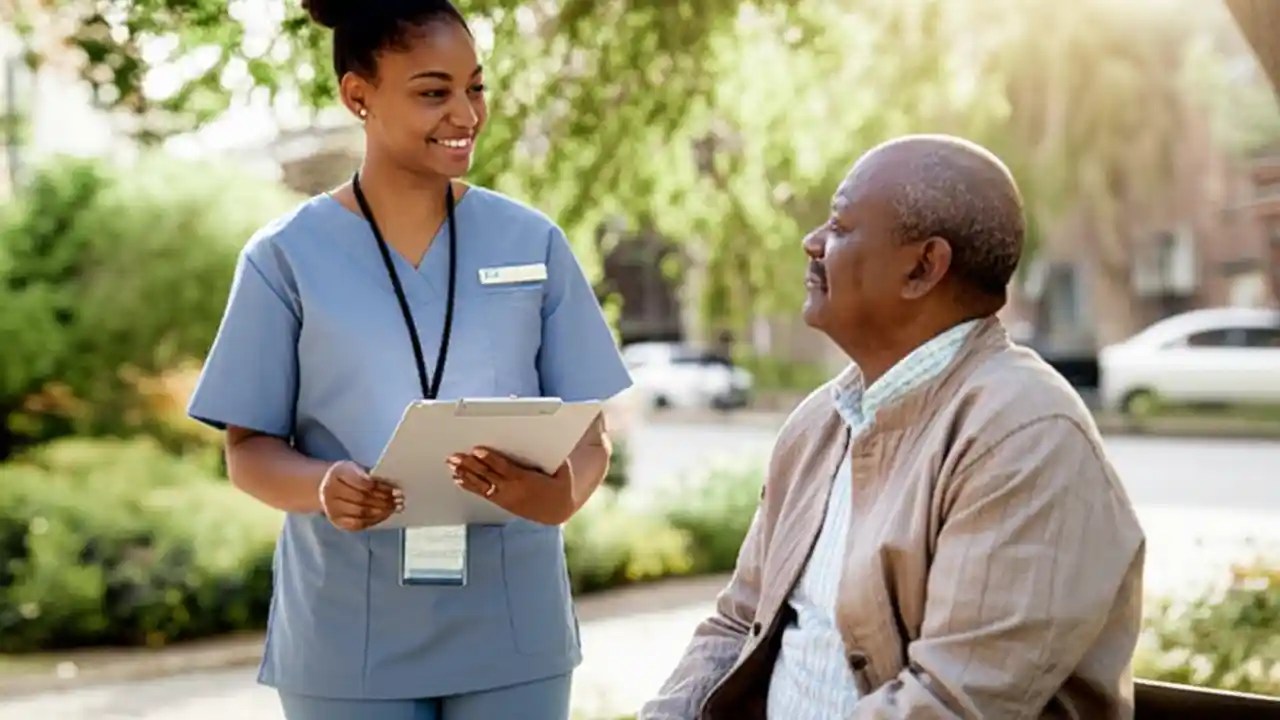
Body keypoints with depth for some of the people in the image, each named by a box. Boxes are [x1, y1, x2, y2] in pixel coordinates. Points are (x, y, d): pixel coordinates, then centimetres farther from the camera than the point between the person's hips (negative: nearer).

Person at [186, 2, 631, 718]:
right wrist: (321, 488, -21)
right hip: (348, 636, -1)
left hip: (511, 627, 1)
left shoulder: (533, 242, 2)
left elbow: (588, 431, 3)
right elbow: (249, 448, 0)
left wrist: (564, 493, -19)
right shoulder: (287, 256, -2)